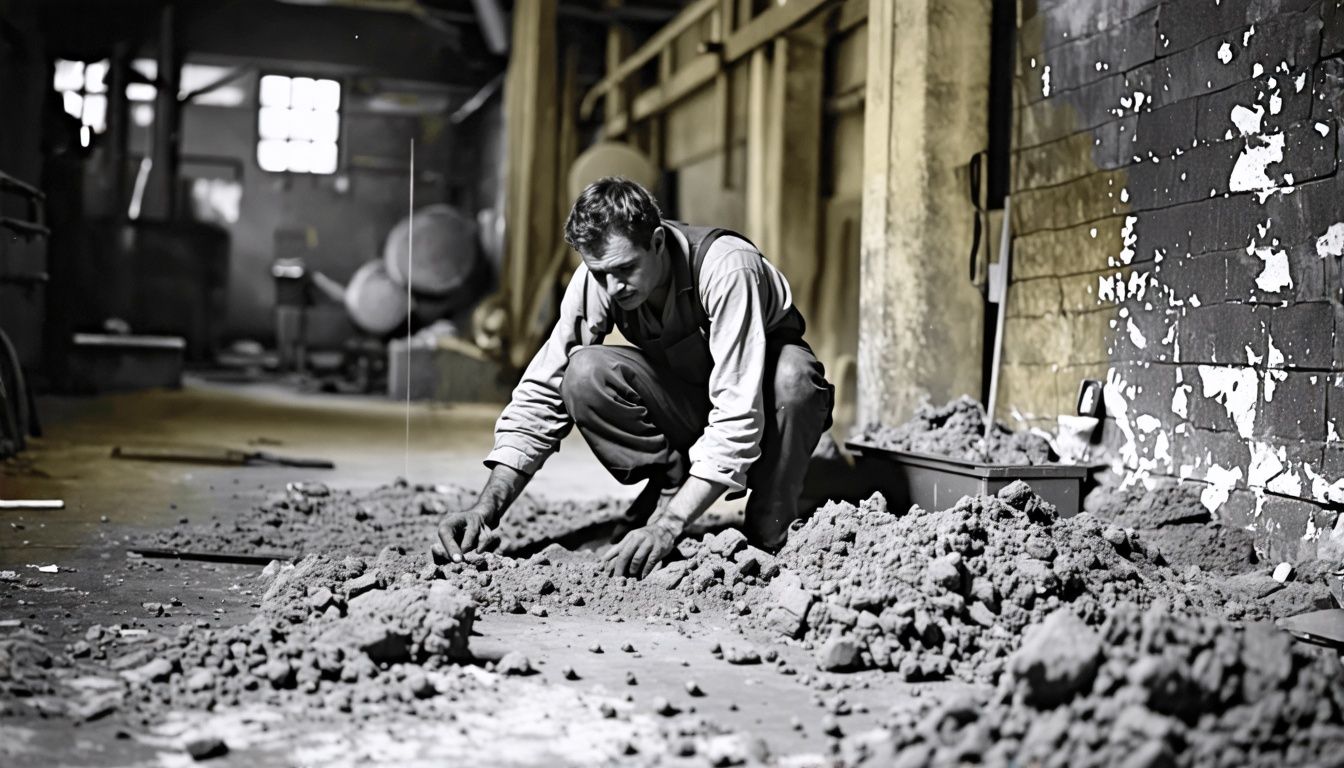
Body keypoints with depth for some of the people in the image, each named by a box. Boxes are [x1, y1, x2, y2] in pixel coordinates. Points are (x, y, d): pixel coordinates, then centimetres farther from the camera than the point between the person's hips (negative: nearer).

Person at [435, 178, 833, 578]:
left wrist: (668, 527, -46)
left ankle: (770, 538, -17)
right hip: (689, 405, 3)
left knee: (792, 372, -38)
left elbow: (738, 421, -39)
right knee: (584, 374, -25)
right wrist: (486, 508, -28)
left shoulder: (726, 268, -34)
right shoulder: (597, 279, -19)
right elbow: (541, 395, -16)